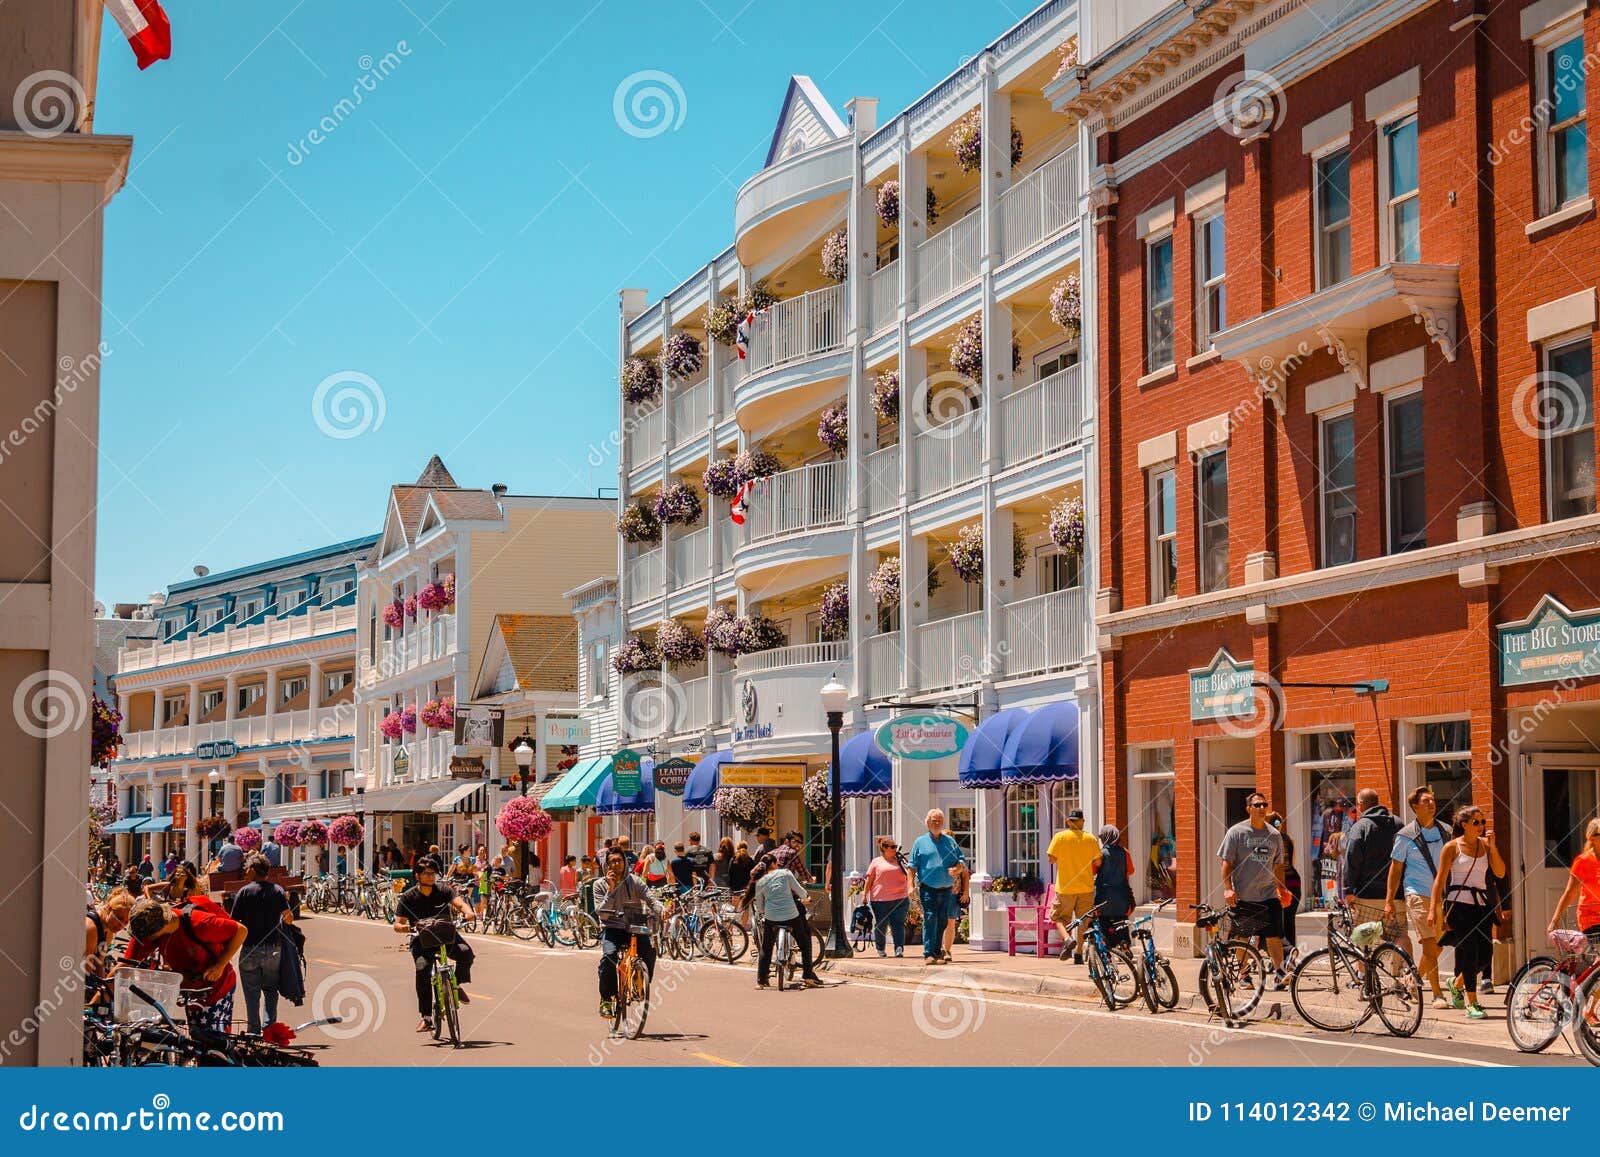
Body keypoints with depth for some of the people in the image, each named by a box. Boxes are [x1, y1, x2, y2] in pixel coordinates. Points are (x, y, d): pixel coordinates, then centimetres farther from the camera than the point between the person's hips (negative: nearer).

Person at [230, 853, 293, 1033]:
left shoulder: (244, 892, -5)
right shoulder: (278, 891, 1)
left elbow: (234, 921, -8)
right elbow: (288, 918, -8)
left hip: (250, 949, -2)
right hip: (274, 949, 2)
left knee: (252, 993, 5)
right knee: (271, 990, 15)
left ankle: (254, 1030, 4)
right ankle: (269, 1027, 6)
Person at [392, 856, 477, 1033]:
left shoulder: (444, 890, -1)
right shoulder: (407, 897, -3)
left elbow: (459, 903, -15)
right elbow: (397, 924, -6)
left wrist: (467, 912, -38)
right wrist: (405, 928, -30)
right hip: (422, 940, -1)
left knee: (466, 952, -28)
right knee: (422, 969, -28)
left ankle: (459, 984, 3)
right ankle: (426, 1018, -21)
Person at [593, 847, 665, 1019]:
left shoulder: (634, 881, 3)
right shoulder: (600, 885, 2)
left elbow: (651, 899, -8)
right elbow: (601, 914, -9)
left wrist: (661, 909, -30)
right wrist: (611, 890, -17)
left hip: (634, 928, 1)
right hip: (611, 929, -1)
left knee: (649, 951, -26)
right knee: (609, 954, -30)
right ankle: (606, 999, -16)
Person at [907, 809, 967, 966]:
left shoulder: (950, 841, 13)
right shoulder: (920, 842, 6)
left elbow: (961, 860, 13)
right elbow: (912, 866, 3)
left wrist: (958, 868, -10)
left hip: (947, 890, 3)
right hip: (928, 890, -3)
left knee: (942, 922, 7)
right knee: (930, 920, -11)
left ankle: (937, 952, 17)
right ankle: (928, 954, -12)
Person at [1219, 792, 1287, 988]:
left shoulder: (1274, 835, 9)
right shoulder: (1236, 832, -2)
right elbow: (1226, 862, -4)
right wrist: (1227, 888, -12)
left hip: (1268, 895, 2)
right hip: (1242, 896, -2)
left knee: (1274, 936, -5)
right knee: (1242, 938, 5)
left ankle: (1279, 973, 0)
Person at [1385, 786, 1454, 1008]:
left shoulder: (1446, 831, 10)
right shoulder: (1406, 836, -2)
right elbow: (1395, 868, 2)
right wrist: (1389, 901, -1)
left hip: (1442, 896, 5)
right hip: (1418, 895, -5)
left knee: (1438, 946, 9)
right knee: (1429, 944, -11)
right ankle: (1438, 994, -8)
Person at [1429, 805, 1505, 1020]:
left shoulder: (1485, 845, 10)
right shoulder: (1452, 847, -2)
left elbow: (1500, 872, 1)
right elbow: (1440, 879, -2)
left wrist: (1492, 846, -8)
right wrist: (1433, 909, -8)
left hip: (1482, 904, 5)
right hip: (1459, 904, -5)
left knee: (1485, 953, 2)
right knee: (1470, 952, -11)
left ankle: (1457, 983, 30)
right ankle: (1472, 1004, -5)